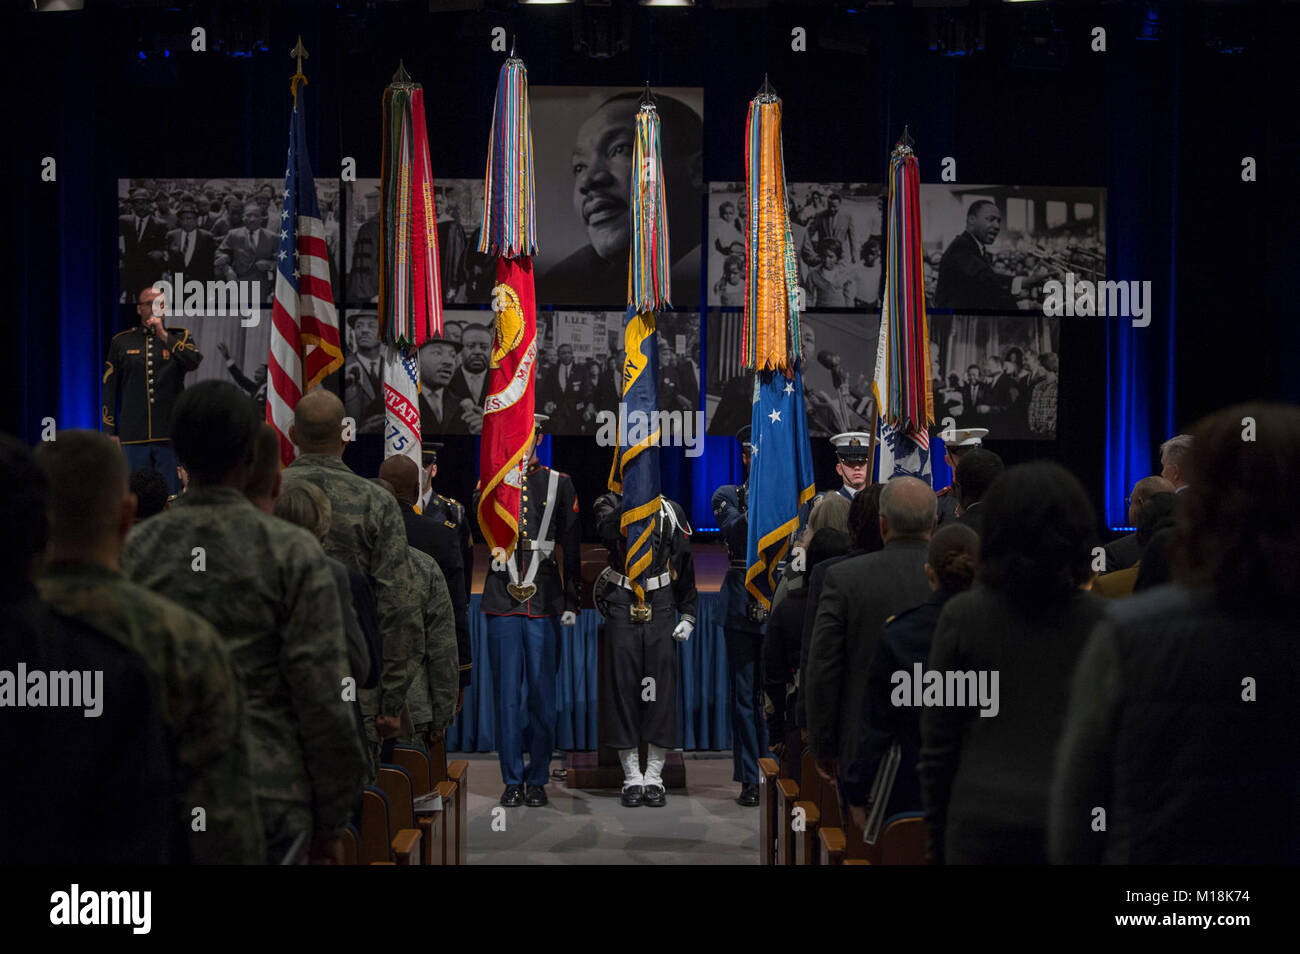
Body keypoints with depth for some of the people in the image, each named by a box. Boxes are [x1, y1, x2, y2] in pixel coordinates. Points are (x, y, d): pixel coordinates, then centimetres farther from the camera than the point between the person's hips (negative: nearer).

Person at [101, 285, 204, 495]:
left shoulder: (179, 337, 9)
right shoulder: (122, 341, 10)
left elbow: (195, 362, -12)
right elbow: (109, 389, 9)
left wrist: (164, 335, -13)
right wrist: (110, 432, 3)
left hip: (170, 435, -1)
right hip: (134, 436, 1)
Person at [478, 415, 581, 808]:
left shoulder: (560, 485, 6)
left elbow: (573, 547, 5)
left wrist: (571, 602, 2)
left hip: (546, 604, 0)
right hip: (502, 604, 0)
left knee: (542, 695, 3)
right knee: (506, 694, 2)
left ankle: (538, 779, 12)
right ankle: (512, 780, 10)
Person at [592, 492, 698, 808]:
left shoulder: (670, 512, 6)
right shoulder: (608, 507, 1)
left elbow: (685, 564, 9)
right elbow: (607, 531, -23)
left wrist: (688, 616, 5)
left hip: (661, 608, 1)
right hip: (621, 607, -1)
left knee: (661, 687, 0)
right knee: (622, 686, -1)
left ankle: (654, 778, 8)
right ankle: (632, 777, 8)